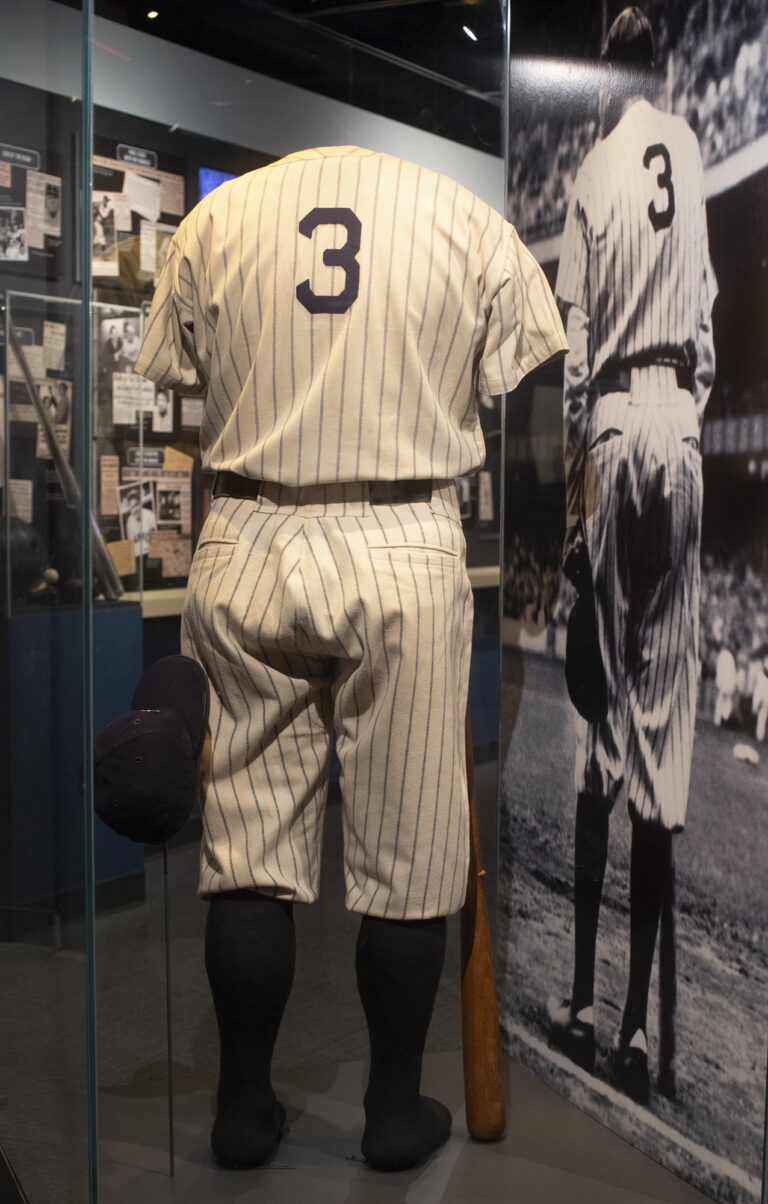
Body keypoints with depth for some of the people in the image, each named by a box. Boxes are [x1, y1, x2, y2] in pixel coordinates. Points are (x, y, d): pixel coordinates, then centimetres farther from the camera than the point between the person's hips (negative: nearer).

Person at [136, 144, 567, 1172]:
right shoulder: (467, 218, 1)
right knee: (409, 854, 9)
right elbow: (526, 381, 5)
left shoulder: (216, 217, 5)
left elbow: (174, 378, 11)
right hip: (407, 549, -1)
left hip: (249, 549, 2)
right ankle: (396, 1111, 23)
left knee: (252, 845, 10)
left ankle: (244, 1112, 23)